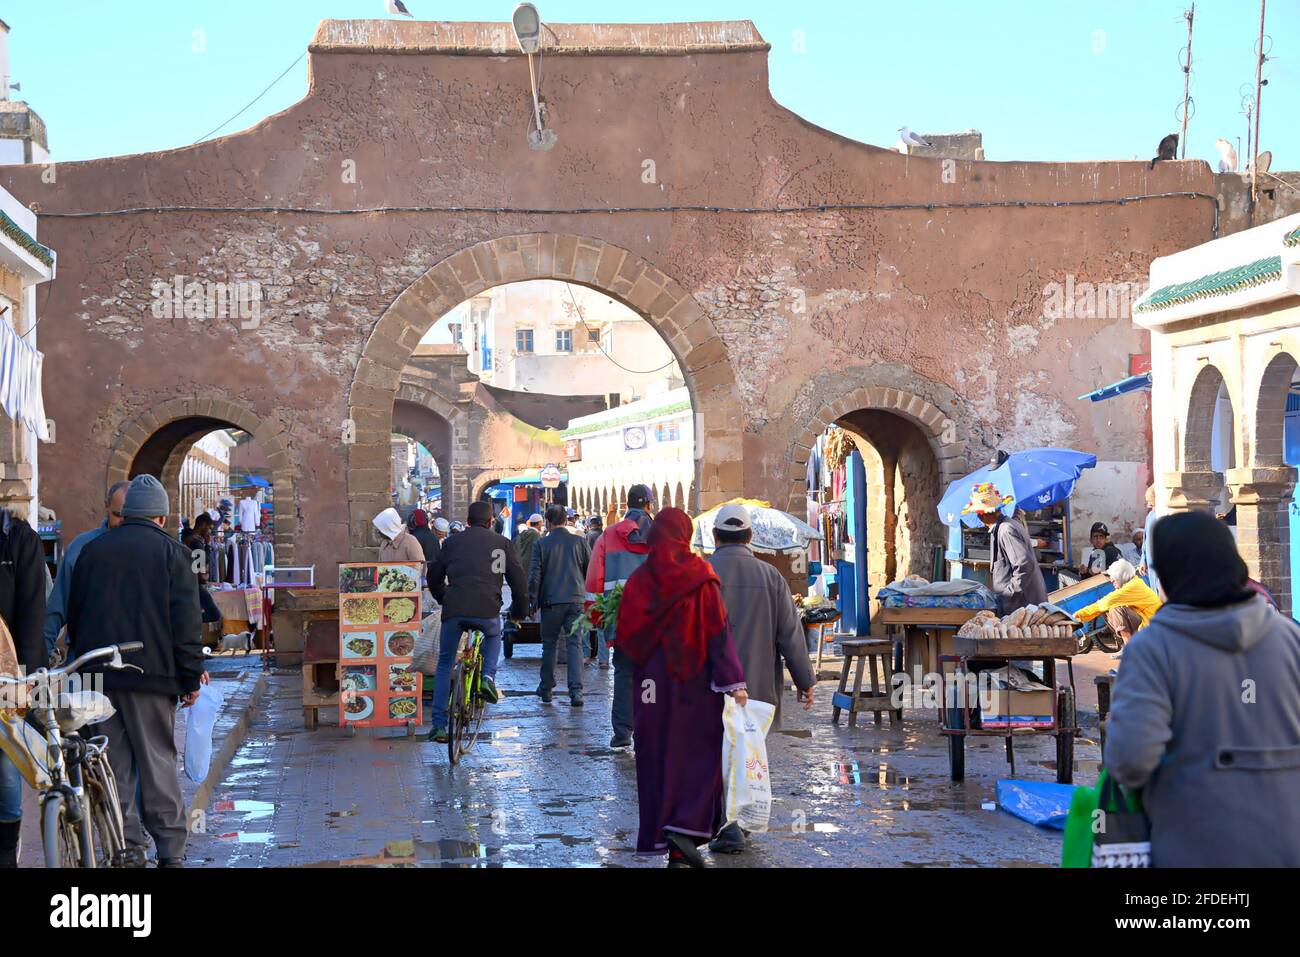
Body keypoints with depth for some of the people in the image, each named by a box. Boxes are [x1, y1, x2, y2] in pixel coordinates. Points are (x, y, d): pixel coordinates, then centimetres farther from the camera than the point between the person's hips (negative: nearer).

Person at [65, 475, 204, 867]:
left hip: (96, 673, 3)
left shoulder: (92, 551, 12)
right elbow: (186, 624, -5)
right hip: (151, 673, -3)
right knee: (157, 761, 1)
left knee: (115, 764, 7)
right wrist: (191, 678, -1)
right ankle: (170, 852, 3)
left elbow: (73, 614, 17)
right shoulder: (172, 553, 0)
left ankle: (129, 849, 7)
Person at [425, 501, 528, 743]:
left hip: (453, 611, 1)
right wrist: (519, 611, 27)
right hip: (487, 611, -1)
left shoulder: (452, 542, 18)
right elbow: (518, 580, 13)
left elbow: (434, 578, 23)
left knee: (444, 665, 16)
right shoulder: (501, 543, 14)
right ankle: (488, 677, 10)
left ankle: (439, 725, 10)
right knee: (494, 636, 35)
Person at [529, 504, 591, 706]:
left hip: (551, 601, -1)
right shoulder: (579, 542, 2)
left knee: (549, 644, 13)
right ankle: (576, 690, -10)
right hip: (576, 600, 1)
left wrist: (532, 602, 4)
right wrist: (586, 594, 20)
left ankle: (546, 689, 19)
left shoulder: (541, 544, -2)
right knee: (575, 644, 1)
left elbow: (534, 575, -3)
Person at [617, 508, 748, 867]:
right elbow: (718, 630, -11)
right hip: (695, 679, -3)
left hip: (653, 679, 3)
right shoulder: (699, 575, -8)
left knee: (657, 753, 10)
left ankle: (659, 834, 13)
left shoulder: (639, 579, 1)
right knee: (699, 751, 5)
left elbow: (625, 635, 3)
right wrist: (733, 680, -11)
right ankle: (686, 827, -11)